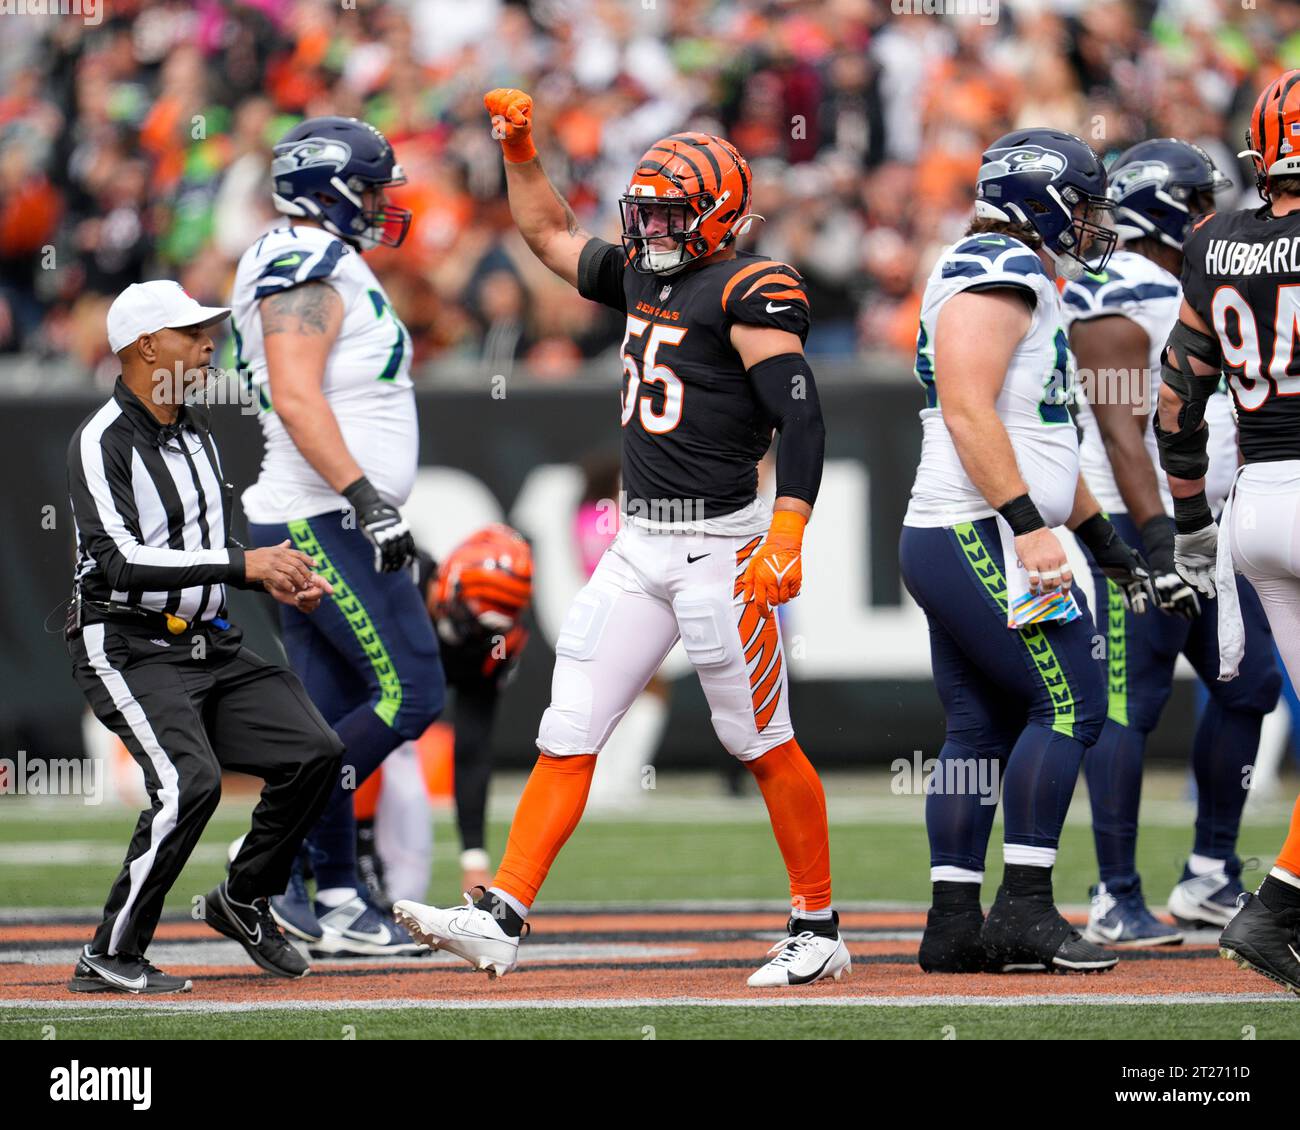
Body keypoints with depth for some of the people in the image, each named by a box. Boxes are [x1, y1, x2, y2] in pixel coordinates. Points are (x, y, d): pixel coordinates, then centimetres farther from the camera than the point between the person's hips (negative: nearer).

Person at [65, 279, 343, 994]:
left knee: (314, 752, -4)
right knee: (189, 782, -27)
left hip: (209, 643, 8)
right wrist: (245, 566, -26)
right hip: (127, 651, -8)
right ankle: (109, 957, -16)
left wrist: (273, 579, 6)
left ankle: (242, 902, 16)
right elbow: (124, 564, -25)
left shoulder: (196, 432, 15)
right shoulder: (101, 444, -13)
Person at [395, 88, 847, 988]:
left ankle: (820, 930, 11)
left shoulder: (749, 292, -11)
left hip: (719, 544, -8)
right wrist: (520, 151, 18)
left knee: (761, 743, -1)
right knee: (567, 734, 0)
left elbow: (801, 417, -20)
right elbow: (552, 235, 31)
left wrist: (787, 535, -29)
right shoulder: (641, 276, 14)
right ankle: (501, 919, -4)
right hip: (639, 544, 8)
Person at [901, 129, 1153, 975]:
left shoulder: (1027, 286, 23)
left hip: (949, 545, 11)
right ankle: (1026, 906, -13)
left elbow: (1040, 440, 30)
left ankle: (954, 924, 8)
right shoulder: (997, 272, -10)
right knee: (1069, 705, -11)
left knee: (982, 728, 9)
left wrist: (1101, 535, 30)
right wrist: (1028, 524, -25)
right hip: (979, 535, -11)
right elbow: (968, 410, -21)